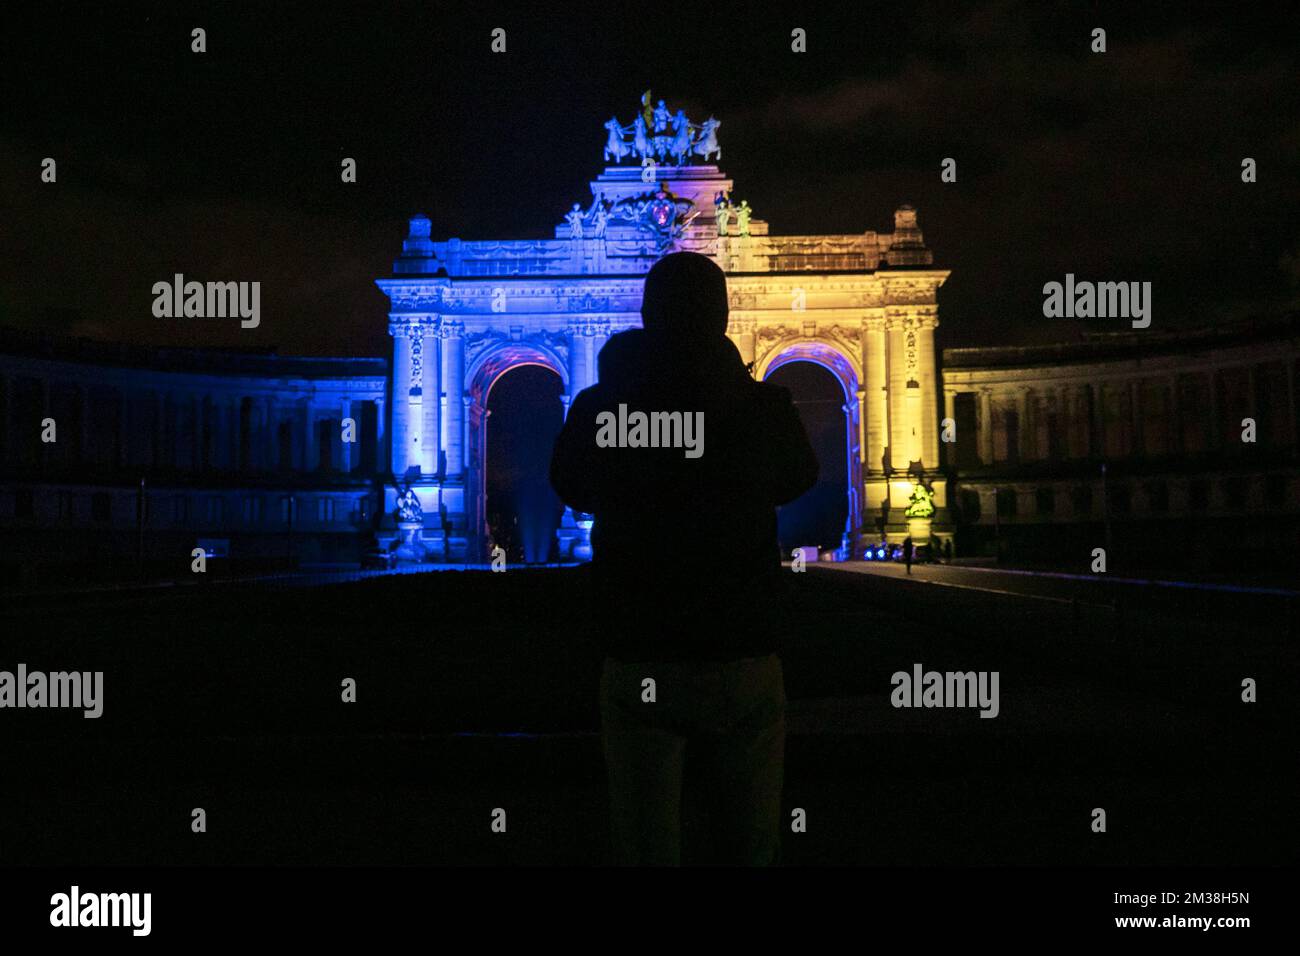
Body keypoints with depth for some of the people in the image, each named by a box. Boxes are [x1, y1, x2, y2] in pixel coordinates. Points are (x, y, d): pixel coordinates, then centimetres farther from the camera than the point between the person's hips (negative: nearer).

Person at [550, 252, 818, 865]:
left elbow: (572, 492, 13)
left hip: (638, 669, 0)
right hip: (745, 668, 1)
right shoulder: (764, 407, -5)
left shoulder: (597, 409, -6)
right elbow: (799, 479, 16)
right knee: (751, 846, 13)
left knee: (646, 845, 9)